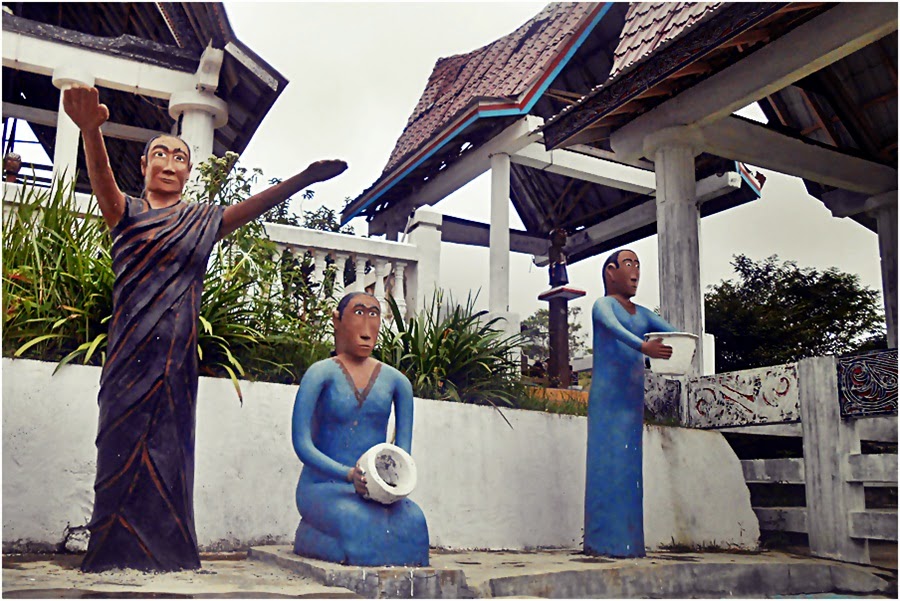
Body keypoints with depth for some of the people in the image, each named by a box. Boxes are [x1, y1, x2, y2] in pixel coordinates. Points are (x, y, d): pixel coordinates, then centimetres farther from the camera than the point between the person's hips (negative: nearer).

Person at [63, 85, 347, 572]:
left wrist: (303, 180, -16)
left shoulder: (201, 220, 14)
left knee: (166, 453, 0)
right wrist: (90, 130, -33)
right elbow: (102, 180, -11)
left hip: (175, 352, 1)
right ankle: (113, 556, 5)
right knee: (123, 447, -3)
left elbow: (251, 207, -1)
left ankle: (167, 559, 5)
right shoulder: (127, 213, 9)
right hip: (130, 348, -1)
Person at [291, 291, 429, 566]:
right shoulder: (321, 373, -2)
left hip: (376, 489, 4)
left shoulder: (396, 381, 10)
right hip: (322, 486, -3)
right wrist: (349, 475, -25)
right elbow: (301, 443, -11)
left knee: (411, 519, -29)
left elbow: (403, 446, 8)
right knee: (359, 523, -36)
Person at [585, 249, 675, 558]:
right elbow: (613, 327, -20)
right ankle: (604, 540, -6)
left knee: (630, 464, 4)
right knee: (608, 460, -9)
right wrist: (642, 346, -38)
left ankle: (627, 541, 7)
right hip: (607, 394, -6)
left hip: (633, 396, 6)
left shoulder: (642, 313, 21)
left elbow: (672, 331, 6)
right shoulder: (603, 304, 2)